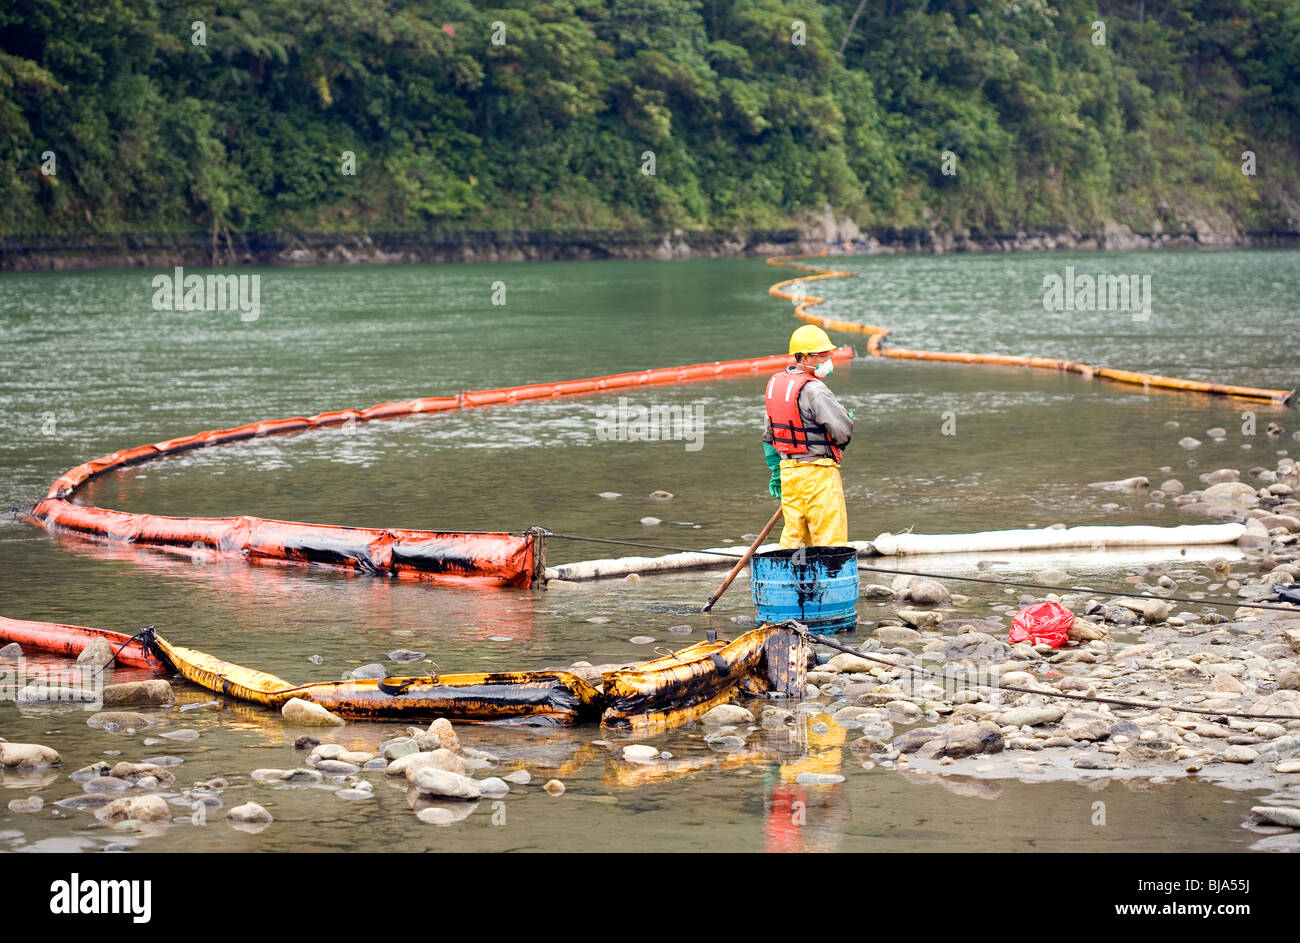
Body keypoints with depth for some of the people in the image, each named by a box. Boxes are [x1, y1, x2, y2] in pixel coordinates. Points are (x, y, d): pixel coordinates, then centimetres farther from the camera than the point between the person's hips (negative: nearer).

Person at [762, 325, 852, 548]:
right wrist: (848, 417, 2)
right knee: (830, 539, -5)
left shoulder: (775, 384, 10)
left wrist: (776, 472, 24)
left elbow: (769, 435, 17)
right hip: (818, 472, -8)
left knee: (792, 536, 12)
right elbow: (843, 431, -21)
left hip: (788, 470, 8)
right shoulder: (813, 390, -18)